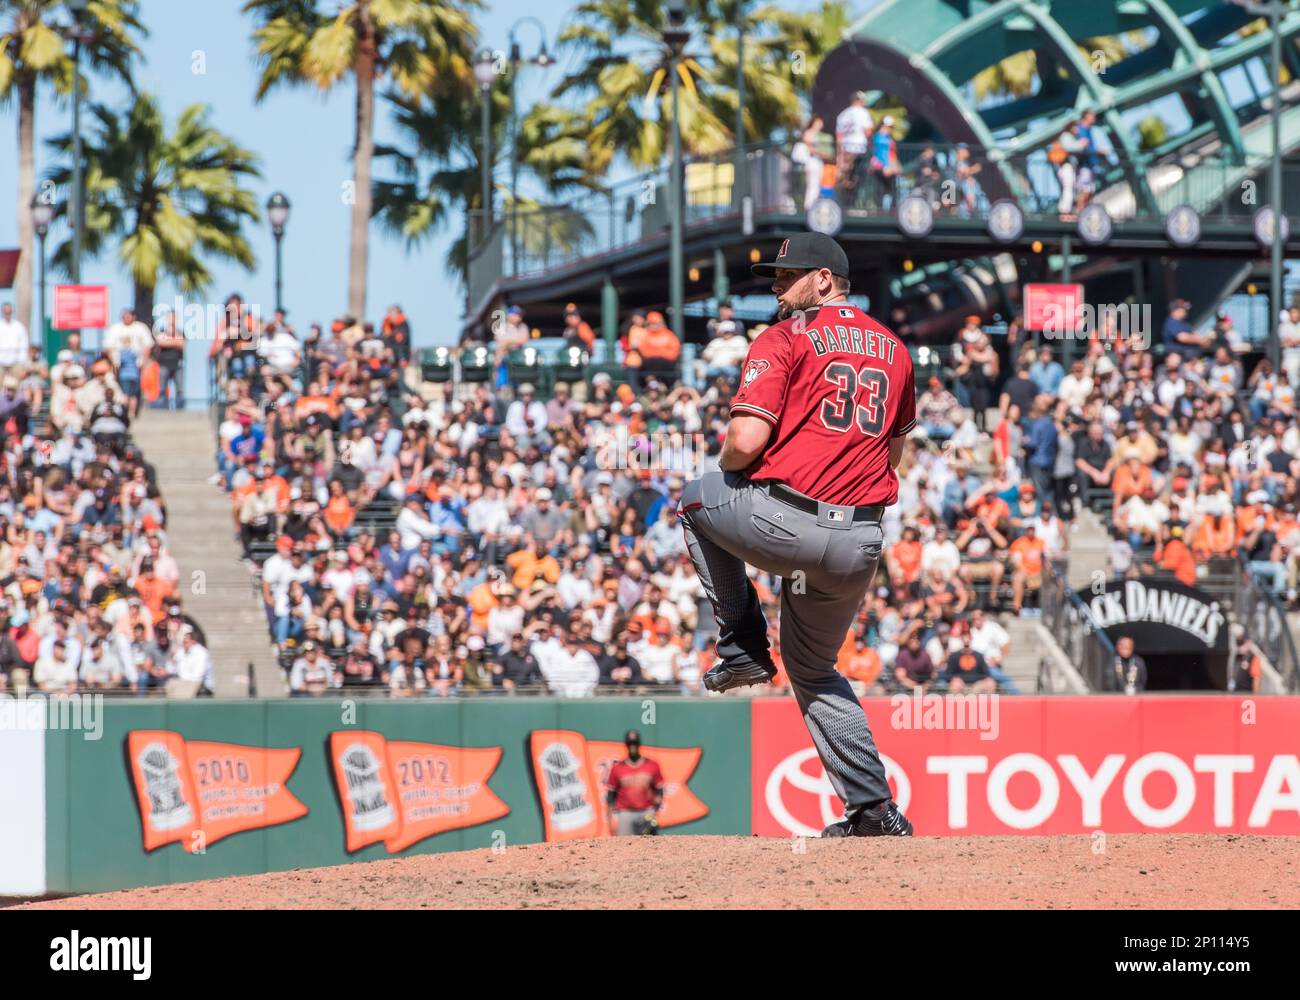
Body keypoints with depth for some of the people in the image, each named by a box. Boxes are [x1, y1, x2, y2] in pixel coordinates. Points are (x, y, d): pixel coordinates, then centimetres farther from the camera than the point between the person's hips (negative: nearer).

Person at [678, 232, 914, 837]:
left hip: (787, 523, -6)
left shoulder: (786, 339, -4)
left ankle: (743, 647, 18)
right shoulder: (893, 349, 17)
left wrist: (731, 467, 9)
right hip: (862, 543, 6)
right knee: (813, 668, 23)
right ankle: (874, 810, 13)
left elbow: (746, 440, -13)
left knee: (698, 500, 25)